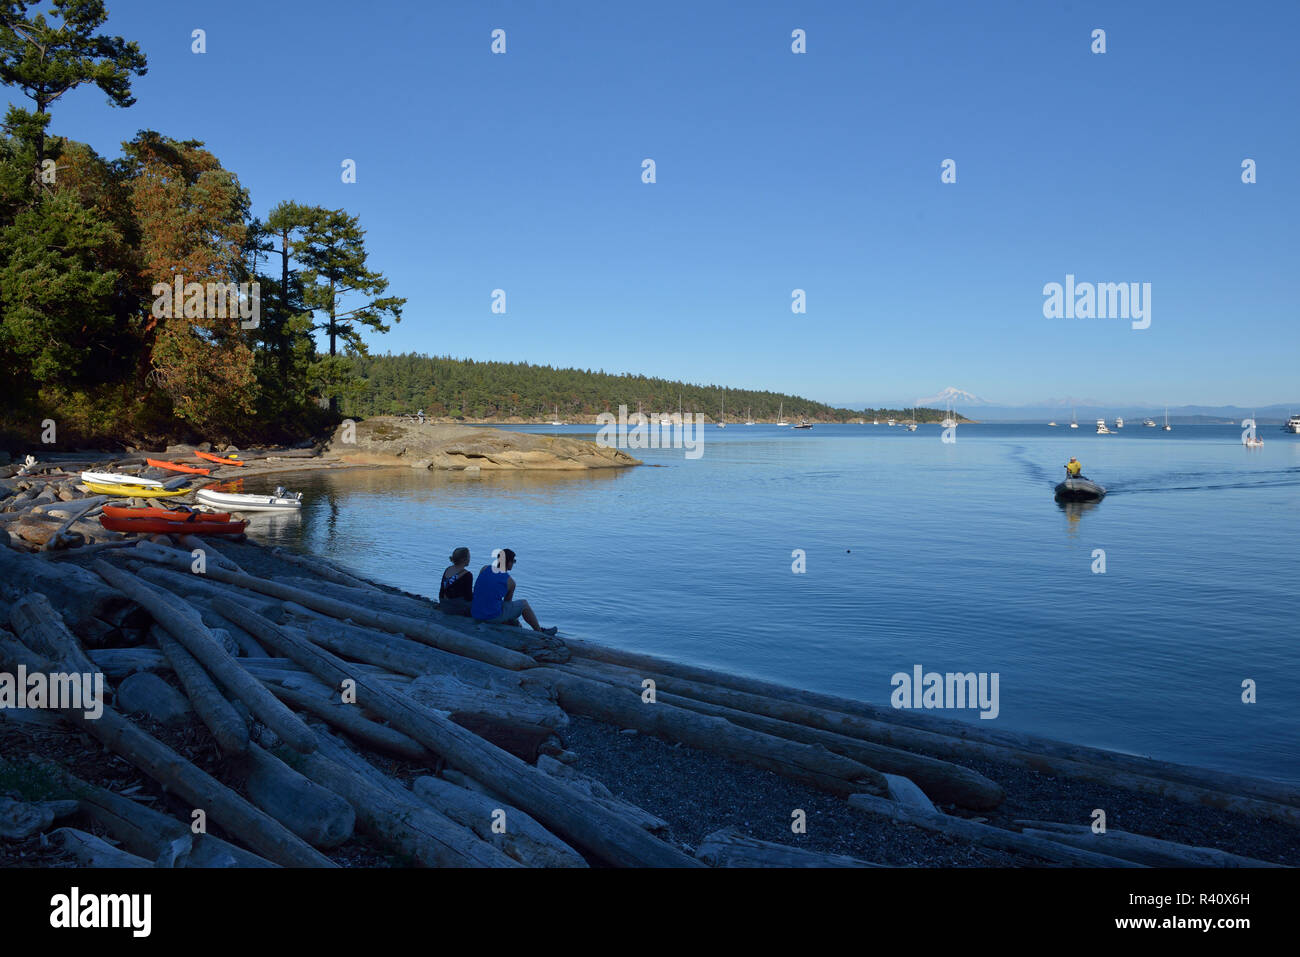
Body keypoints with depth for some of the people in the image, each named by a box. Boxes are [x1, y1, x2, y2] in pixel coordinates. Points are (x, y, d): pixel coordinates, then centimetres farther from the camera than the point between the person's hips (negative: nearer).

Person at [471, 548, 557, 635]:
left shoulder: (484, 569, 3)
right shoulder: (510, 582, -6)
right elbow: (507, 601, 9)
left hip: (475, 614, 6)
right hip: (493, 617, -6)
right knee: (524, 604, 15)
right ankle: (540, 632, 28)